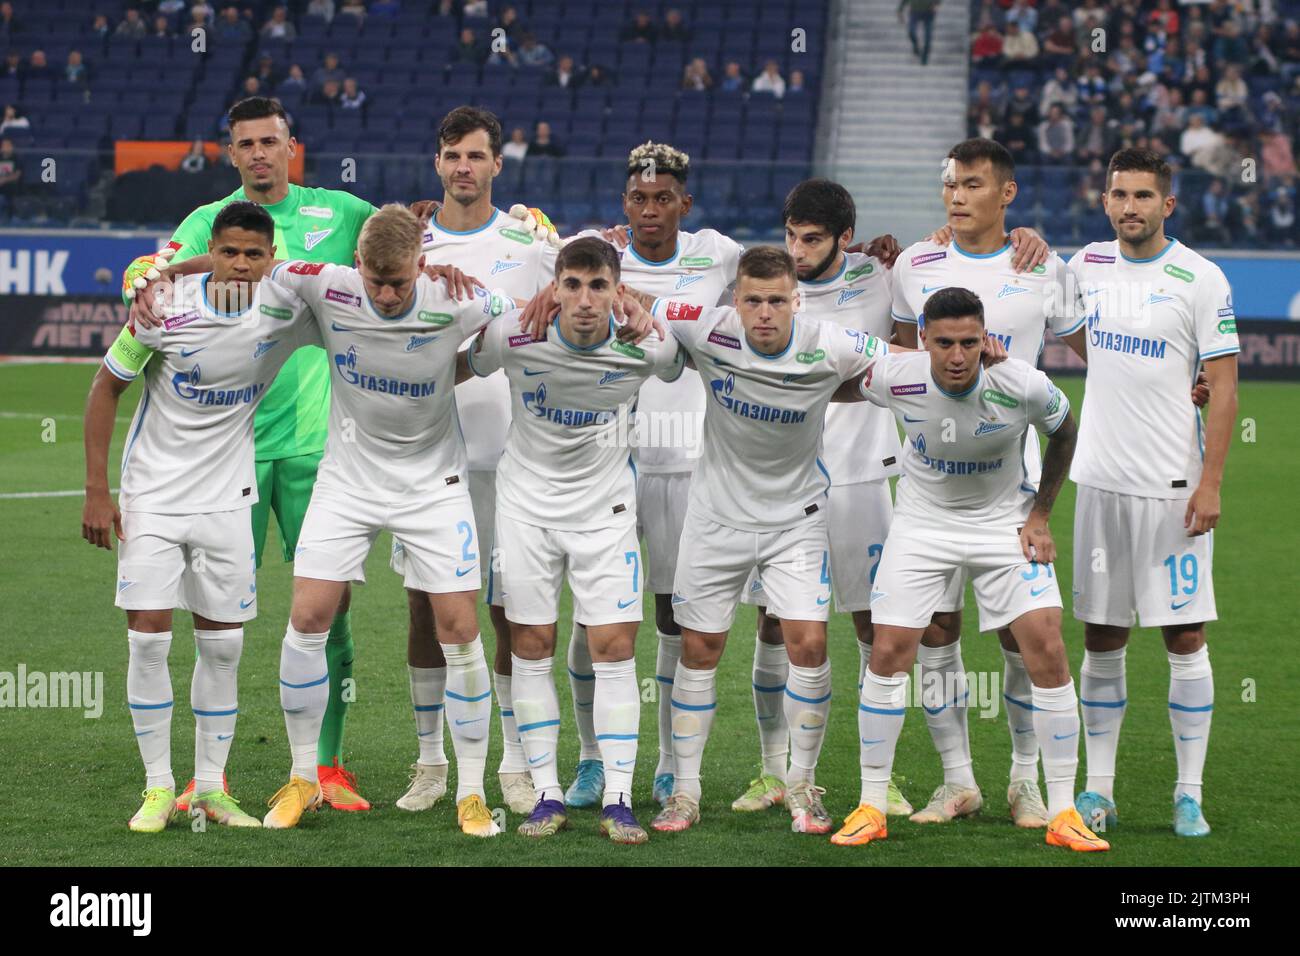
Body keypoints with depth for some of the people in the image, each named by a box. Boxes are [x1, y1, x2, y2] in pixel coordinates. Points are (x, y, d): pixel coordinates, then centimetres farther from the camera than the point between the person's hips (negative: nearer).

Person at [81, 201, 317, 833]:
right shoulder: (167, 308, -14)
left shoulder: (287, 310, -9)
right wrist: (96, 490, -6)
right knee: (147, 639, -6)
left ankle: (210, 787, 14)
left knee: (222, 645, 3)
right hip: (152, 496, -2)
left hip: (226, 499, 2)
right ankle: (158, 787, 4)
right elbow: (106, 388, -3)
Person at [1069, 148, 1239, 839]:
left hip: (1172, 487, -4)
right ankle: (1098, 791, 13)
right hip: (1100, 480, 4)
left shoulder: (1200, 278, -6)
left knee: (1185, 637, -1)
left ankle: (1189, 794, 5)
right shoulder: (1089, 263, 8)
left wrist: (1210, 483, -13)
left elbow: (1223, 389, -6)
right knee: (1101, 638, 6)